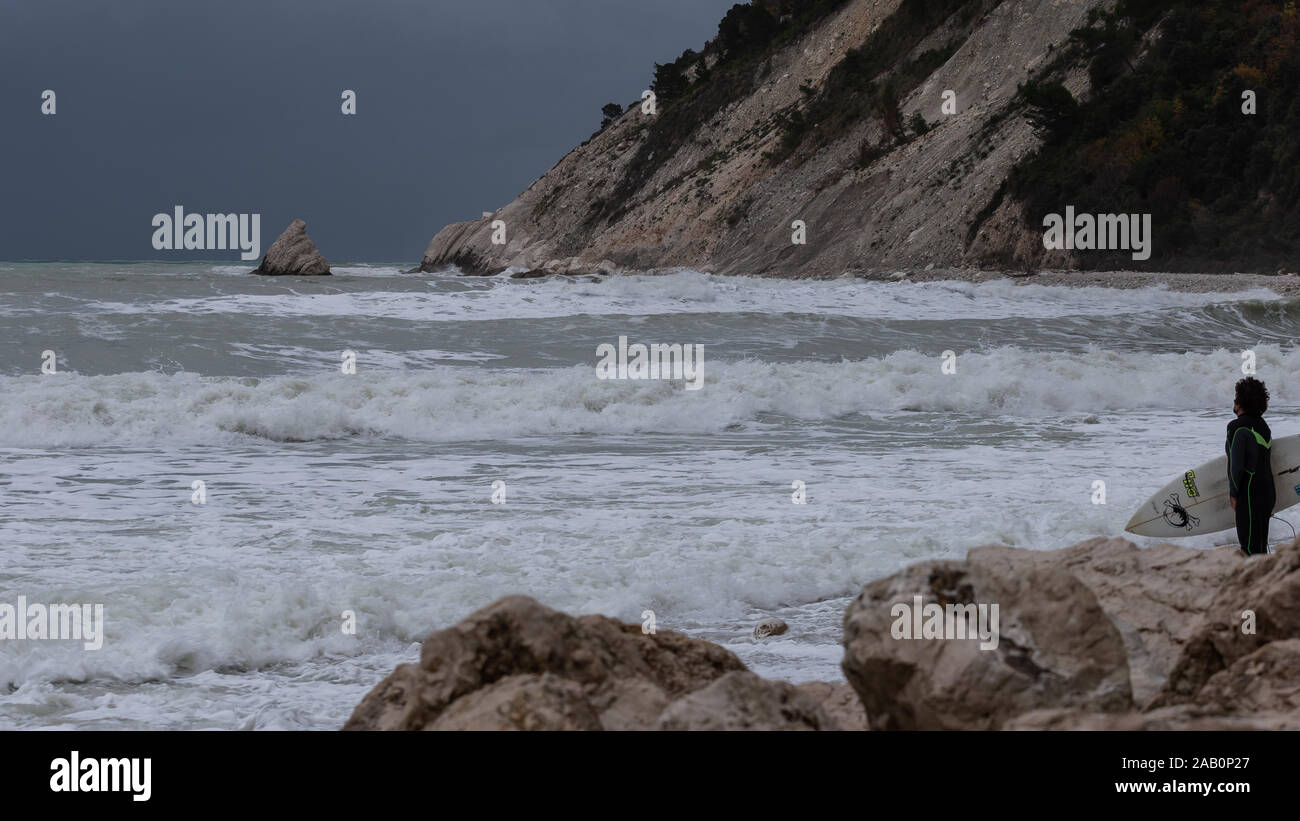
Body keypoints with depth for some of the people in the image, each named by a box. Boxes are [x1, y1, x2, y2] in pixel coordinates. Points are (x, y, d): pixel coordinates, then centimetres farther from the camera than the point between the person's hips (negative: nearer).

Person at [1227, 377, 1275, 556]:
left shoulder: (1237, 427, -15)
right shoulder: (1262, 425, 12)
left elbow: (1236, 464, -18)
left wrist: (1233, 494, -9)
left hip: (1250, 495, -9)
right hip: (1268, 492, 9)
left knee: (1250, 546, -4)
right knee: (1260, 545, 17)